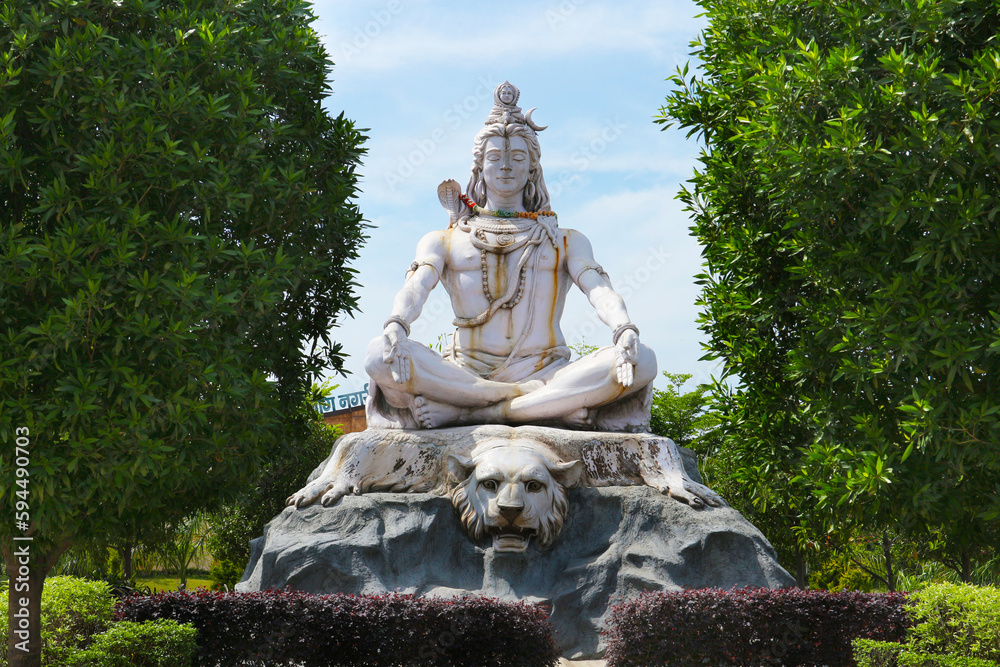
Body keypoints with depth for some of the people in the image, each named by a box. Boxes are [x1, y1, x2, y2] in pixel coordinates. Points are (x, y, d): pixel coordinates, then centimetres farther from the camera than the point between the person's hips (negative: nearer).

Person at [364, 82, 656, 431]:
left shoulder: (566, 243, 20)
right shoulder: (443, 242, 18)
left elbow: (599, 288, 1)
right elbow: (416, 286, -2)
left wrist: (625, 331, -23)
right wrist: (396, 326, -27)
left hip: (546, 374, 1)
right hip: (466, 374, -1)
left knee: (642, 362, -29)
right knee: (379, 356, -30)